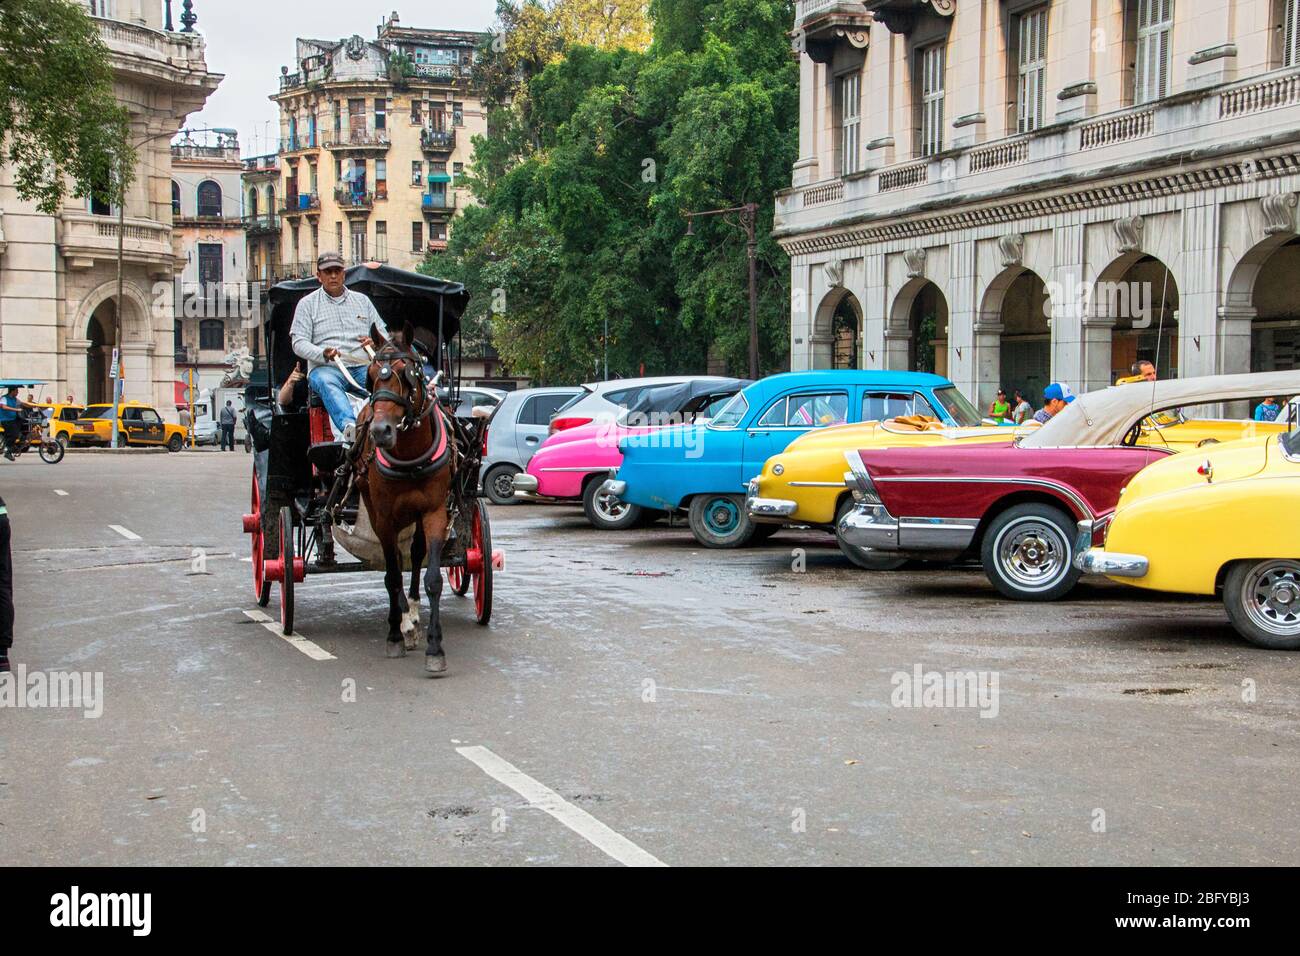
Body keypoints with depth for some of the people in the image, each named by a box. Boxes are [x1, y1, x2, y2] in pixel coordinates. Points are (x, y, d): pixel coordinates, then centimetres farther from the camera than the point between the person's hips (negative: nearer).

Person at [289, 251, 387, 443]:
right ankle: (348, 426, -63)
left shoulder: (362, 300, 24)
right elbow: (299, 343, 4)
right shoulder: (307, 304, 14)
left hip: (363, 366, 3)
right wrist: (323, 354, -16)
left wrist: (375, 343, -4)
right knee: (326, 383, -40)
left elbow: (383, 333, 22)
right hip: (326, 368, -3)